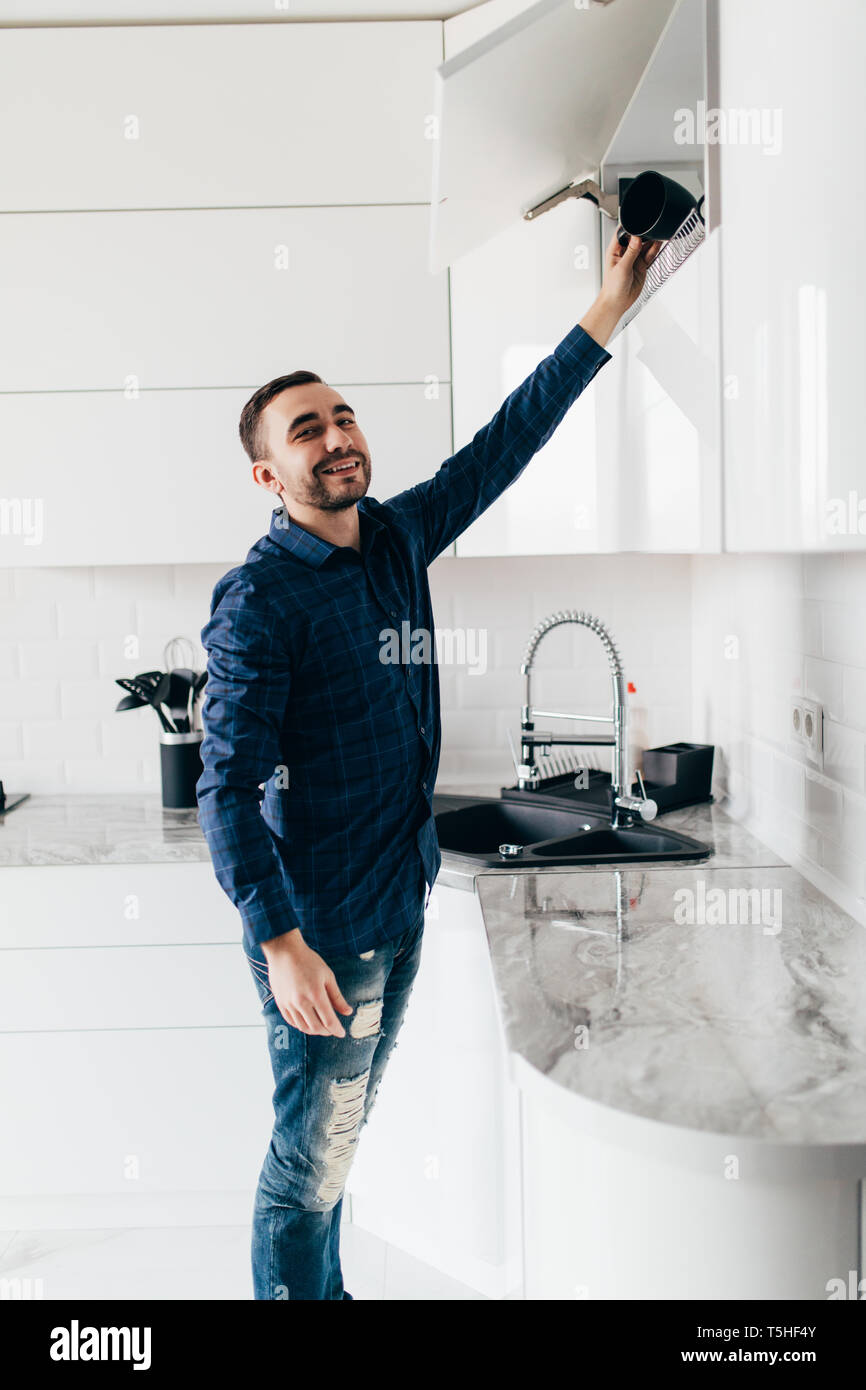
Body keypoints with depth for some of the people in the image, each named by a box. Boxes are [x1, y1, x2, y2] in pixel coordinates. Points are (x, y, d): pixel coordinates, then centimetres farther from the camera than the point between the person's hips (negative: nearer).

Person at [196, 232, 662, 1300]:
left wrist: (607, 313, 12)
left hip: (401, 900, 7)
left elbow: (501, 446, 12)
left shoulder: (398, 539, 5)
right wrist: (281, 941, -26)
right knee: (312, 1156, 5)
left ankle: (326, 1291, 40)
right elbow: (227, 785, -19)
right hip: (321, 922, -7)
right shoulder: (261, 597, -16)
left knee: (337, 1136, 22)